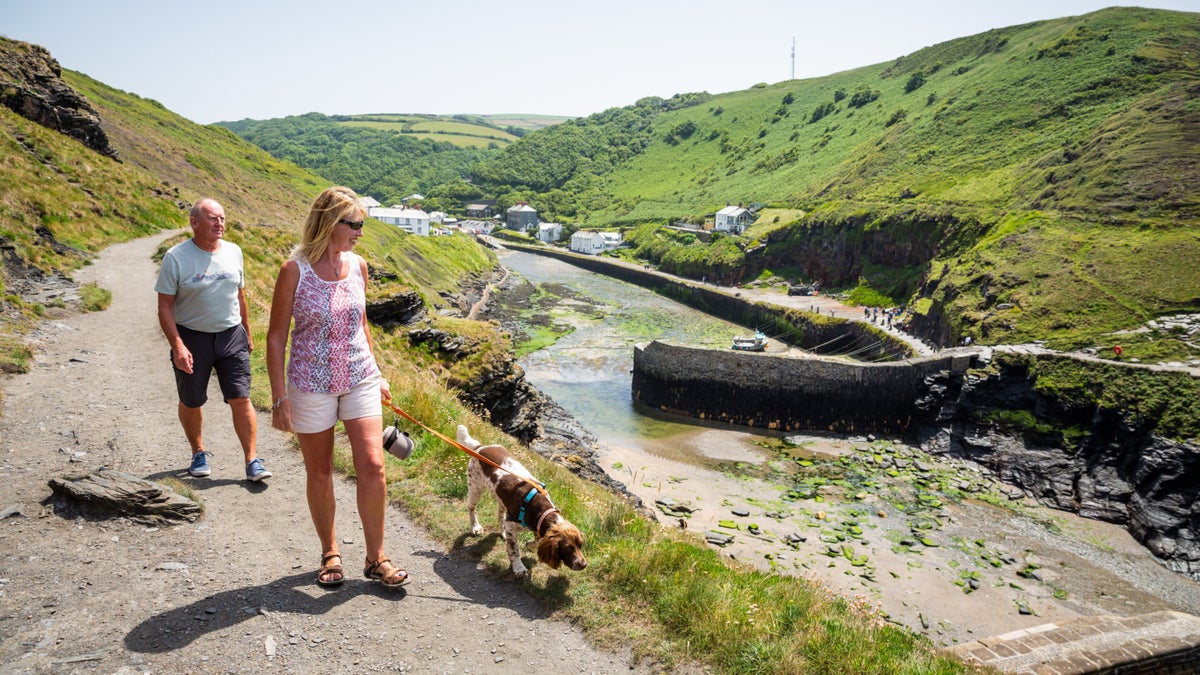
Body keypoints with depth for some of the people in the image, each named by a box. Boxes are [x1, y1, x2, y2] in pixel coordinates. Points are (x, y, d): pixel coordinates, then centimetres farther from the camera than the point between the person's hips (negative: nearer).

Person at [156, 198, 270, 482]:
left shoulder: (233, 251, 4)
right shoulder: (176, 257, -9)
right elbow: (165, 306, -9)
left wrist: (247, 332, 18)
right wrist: (177, 345, -18)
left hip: (231, 336, 2)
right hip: (192, 338, -2)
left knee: (241, 399, -4)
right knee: (191, 403, 12)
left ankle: (252, 460, 2)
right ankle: (199, 453, 34)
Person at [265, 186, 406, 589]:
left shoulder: (357, 266, 2)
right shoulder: (295, 271, -12)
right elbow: (276, 337, -7)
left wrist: (376, 375, 18)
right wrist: (279, 398, -10)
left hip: (360, 379, 3)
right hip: (311, 385, -3)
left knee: (372, 467, -4)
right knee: (319, 472, 11)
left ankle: (376, 558, 10)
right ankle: (330, 553, 30)